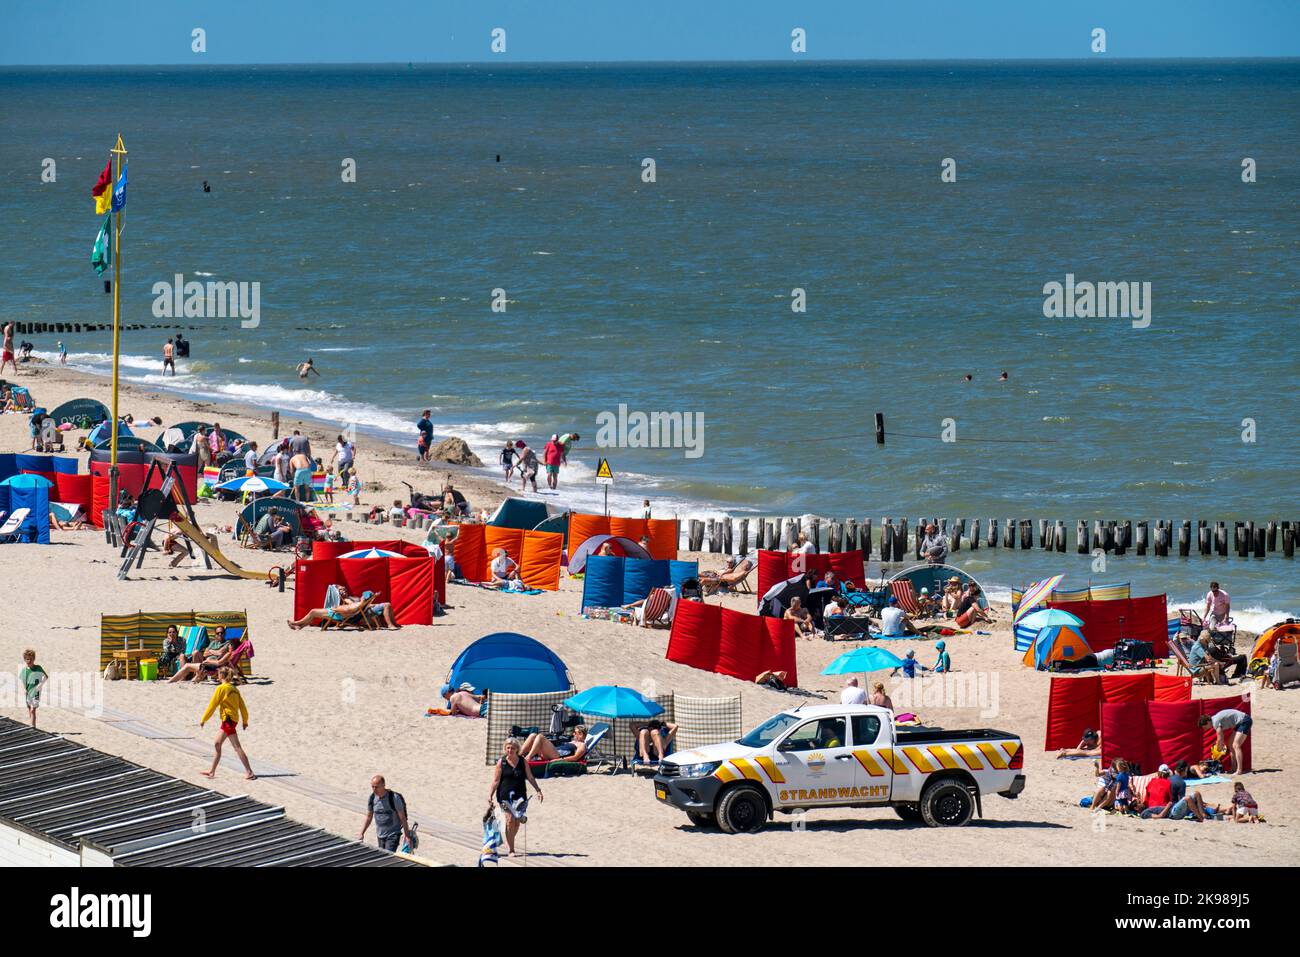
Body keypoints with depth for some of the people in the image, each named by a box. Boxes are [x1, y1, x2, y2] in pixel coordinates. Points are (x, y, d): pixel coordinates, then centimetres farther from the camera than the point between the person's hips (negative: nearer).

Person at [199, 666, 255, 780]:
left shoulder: (221, 688, -11)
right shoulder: (234, 689, 12)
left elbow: (212, 706, -9)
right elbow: (242, 706, 13)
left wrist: (203, 720, -2)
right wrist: (245, 721, 22)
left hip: (228, 719, -9)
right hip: (234, 718, 9)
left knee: (237, 747, -9)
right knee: (217, 744, 16)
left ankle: (249, 772, -12)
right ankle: (212, 772, 23)